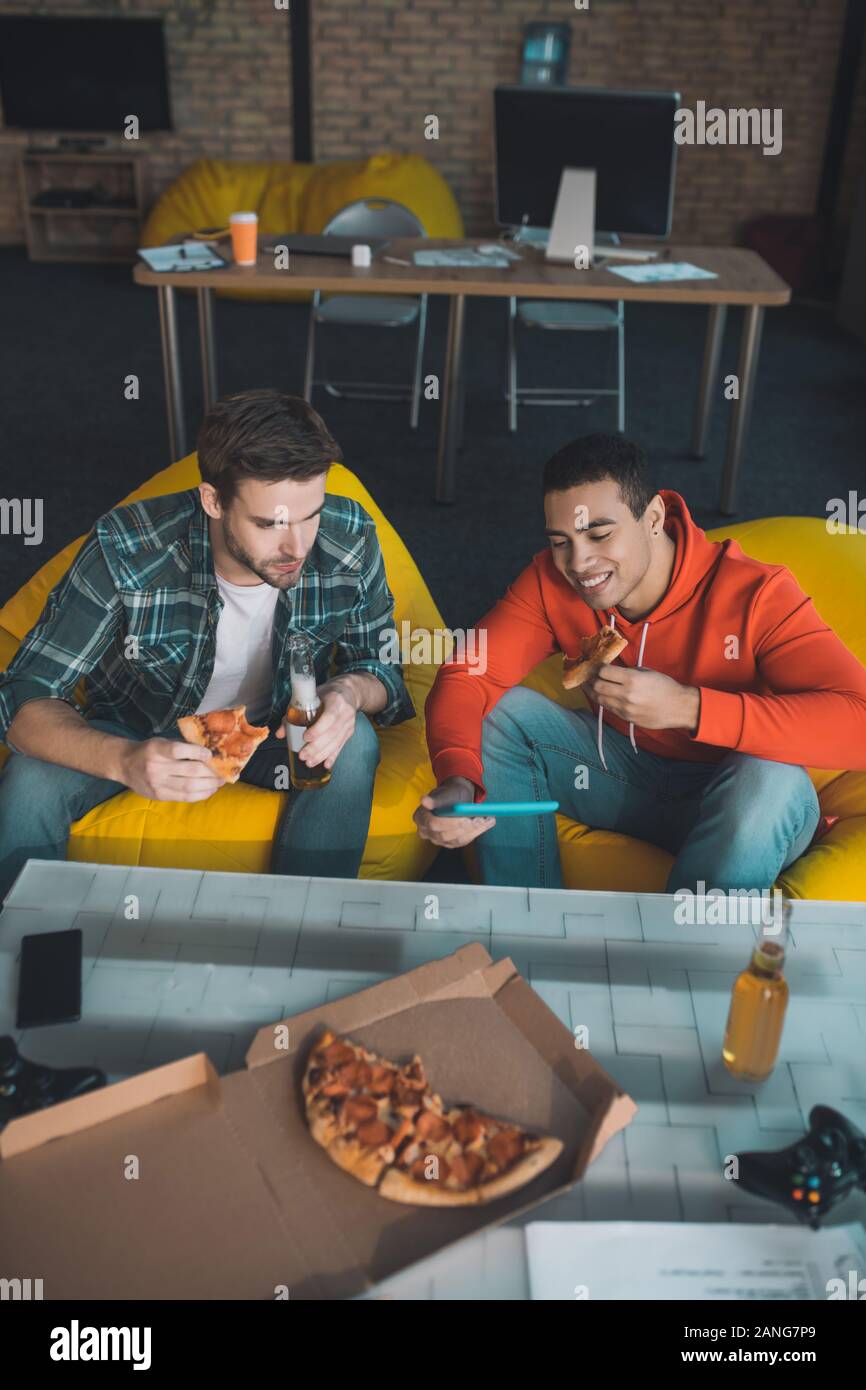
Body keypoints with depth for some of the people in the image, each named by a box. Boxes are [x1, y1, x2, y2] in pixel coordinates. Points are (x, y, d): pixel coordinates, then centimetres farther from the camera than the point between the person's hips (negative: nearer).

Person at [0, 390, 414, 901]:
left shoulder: (351, 539, -23)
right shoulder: (124, 550, -30)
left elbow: (380, 665, -8)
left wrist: (350, 691, -35)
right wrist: (124, 761, -49)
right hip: (138, 732, -1)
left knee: (354, 747, -29)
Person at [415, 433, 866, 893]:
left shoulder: (754, 594, -26)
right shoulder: (552, 580, -13)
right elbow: (466, 677, -16)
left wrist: (687, 706, -42)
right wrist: (457, 781, -37)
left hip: (725, 800, -3)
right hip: (626, 769, 4)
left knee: (772, 779, -36)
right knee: (502, 713, -13)